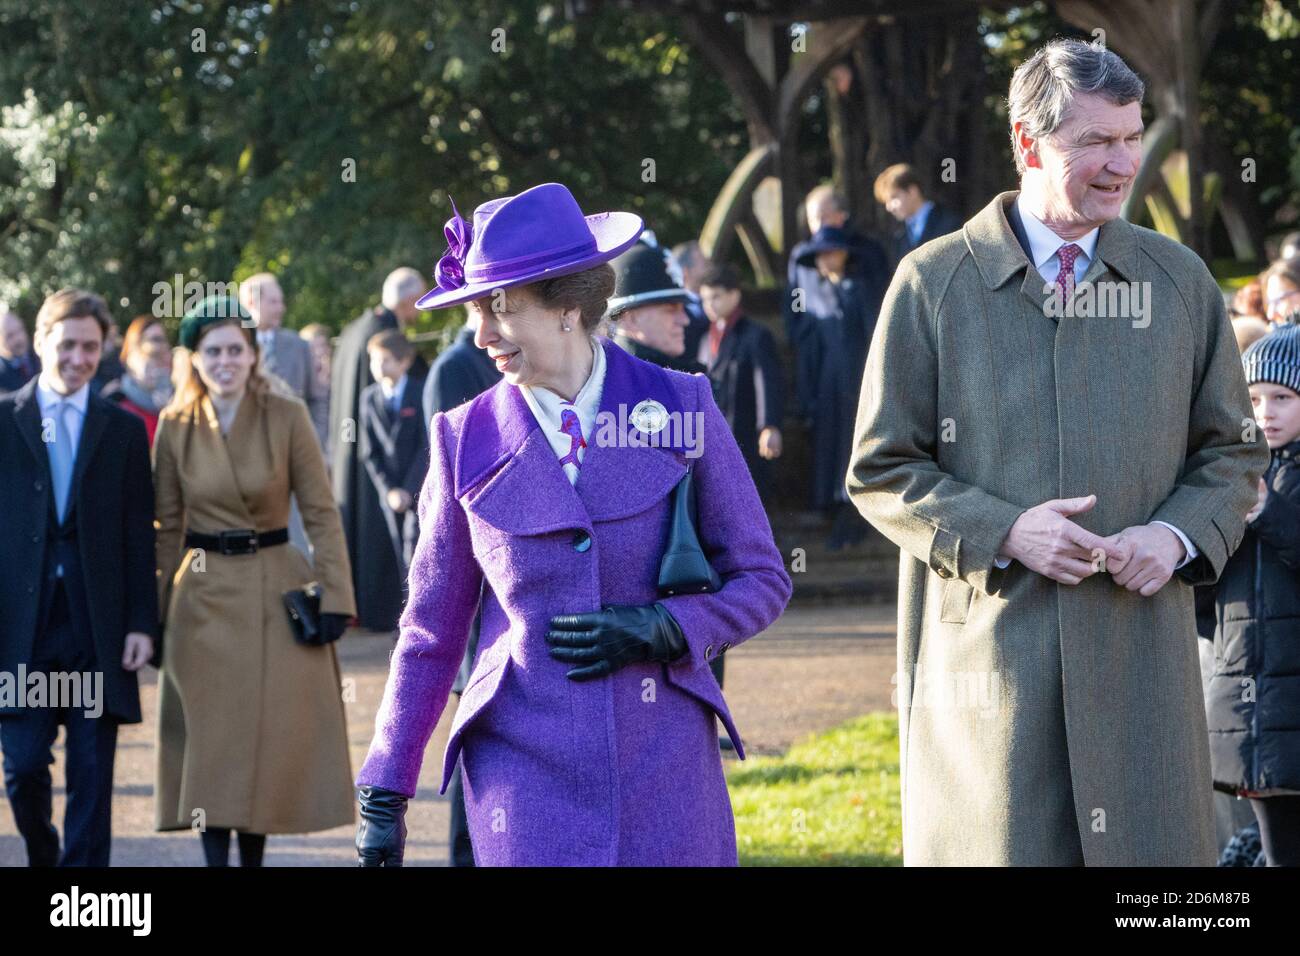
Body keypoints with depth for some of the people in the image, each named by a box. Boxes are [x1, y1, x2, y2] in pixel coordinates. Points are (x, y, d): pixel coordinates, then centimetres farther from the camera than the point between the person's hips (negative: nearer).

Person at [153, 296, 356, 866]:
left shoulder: (287, 418, -4)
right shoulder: (176, 427, 1)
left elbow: (321, 514, -2)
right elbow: (166, 528, 7)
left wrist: (334, 596, -8)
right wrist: (153, 615, 6)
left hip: (276, 594, -1)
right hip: (204, 598, 1)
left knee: (274, 734, 2)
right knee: (209, 738, -2)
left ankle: (253, 856, 15)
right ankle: (216, 858, 1)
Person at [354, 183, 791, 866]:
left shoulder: (679, 408, 2)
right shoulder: (467, 441, 3)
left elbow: (761, 579, 7)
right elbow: (430, 631, 9)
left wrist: (661, 630, -11)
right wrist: (383, 793, 7)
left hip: (664, 761, 0)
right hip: (525, 765, 0)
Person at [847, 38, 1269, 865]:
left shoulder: (1180, 281, 11)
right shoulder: (933, 283, 3)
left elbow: (1233, 451, 17)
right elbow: (881, 472, 4)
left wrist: (1179, 534, -4)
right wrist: (1002, 532, -12)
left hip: (1140, 650, 2)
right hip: (986, 642, -2)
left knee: (1152, 851, 0)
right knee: (994, 846, -2)